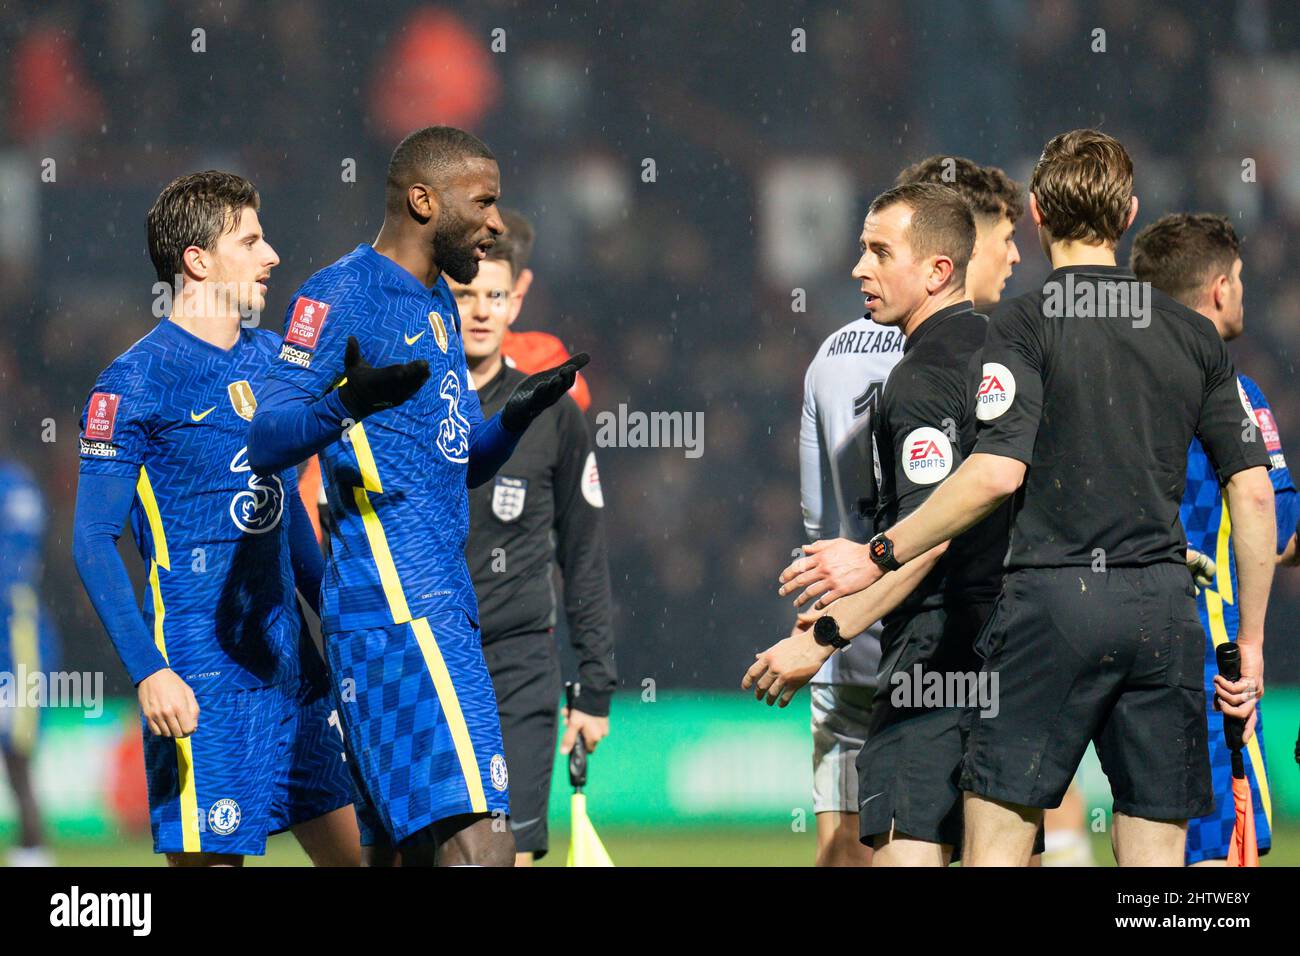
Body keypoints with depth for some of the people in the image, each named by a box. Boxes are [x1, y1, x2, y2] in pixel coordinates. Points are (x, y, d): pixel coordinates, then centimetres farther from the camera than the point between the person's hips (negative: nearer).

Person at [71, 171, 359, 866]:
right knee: (209, 857, -10)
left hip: (289, 654, 8)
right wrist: (147, 671, -21)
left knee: (353, 848, 7)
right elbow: (93, 542, -12)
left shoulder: (270, 359, 13)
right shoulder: (135, 384, -9)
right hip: (200, 674, -8)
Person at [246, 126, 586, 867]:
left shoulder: (439, 305, 22)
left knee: (412, 848, 8)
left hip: (441, 604, 10)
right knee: (477, 842, -19)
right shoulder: (343, 293, -7)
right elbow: (265, 441, -16)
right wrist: (344, 403, -36)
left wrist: (516, 416, 10)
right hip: (399, 605, -10)